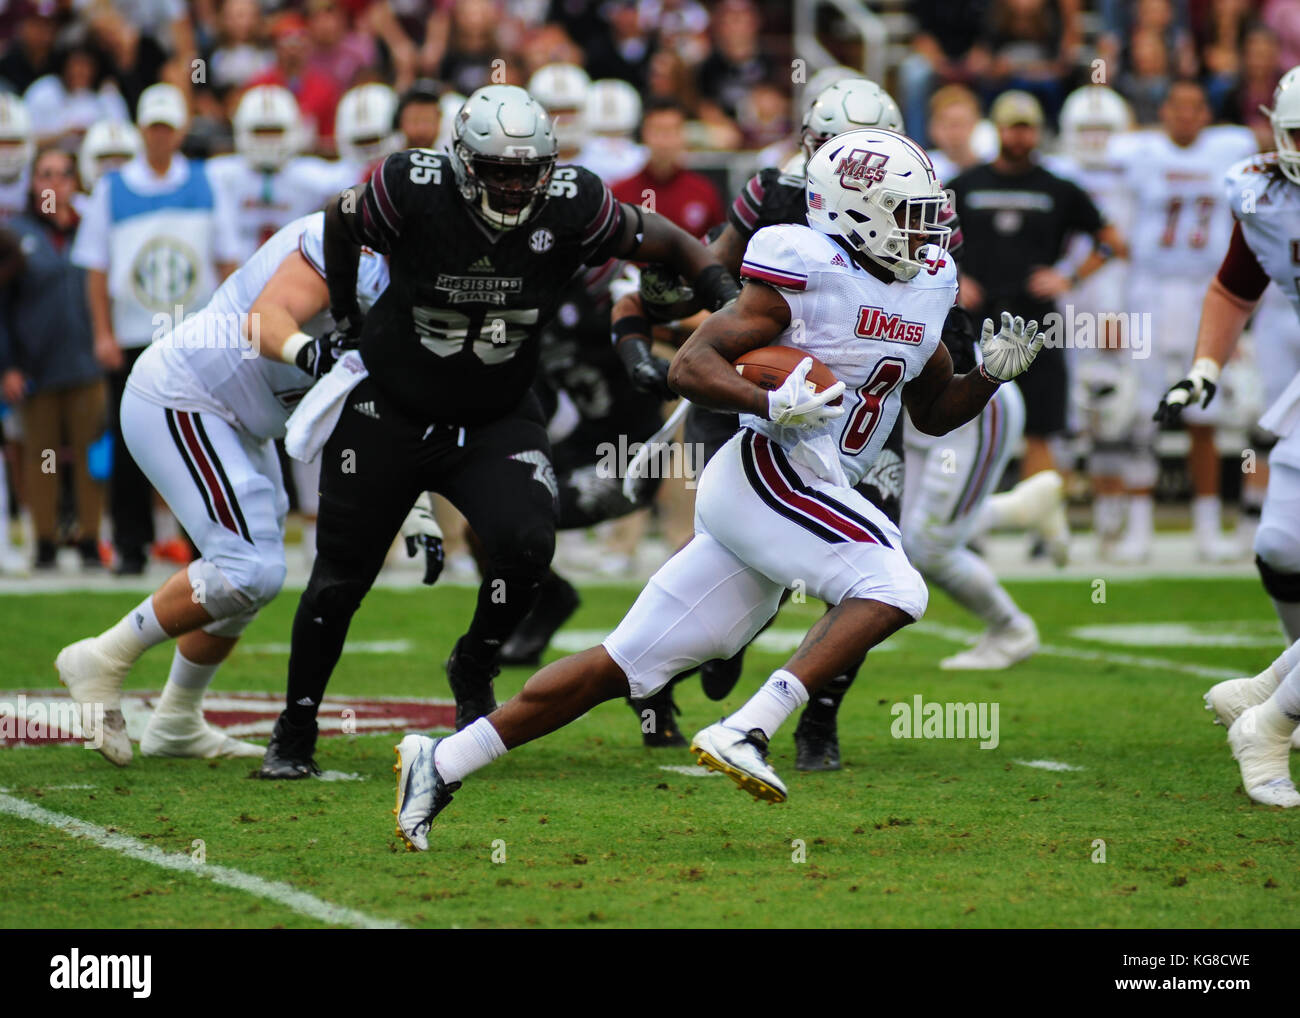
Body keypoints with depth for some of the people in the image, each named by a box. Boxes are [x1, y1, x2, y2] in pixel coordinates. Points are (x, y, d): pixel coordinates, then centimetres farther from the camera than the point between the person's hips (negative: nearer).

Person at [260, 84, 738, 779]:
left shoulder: (569, 206, -18)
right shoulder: (412, 190, -22)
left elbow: (665, 242, -5)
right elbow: (340, 223, -1)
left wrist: (723, 292, -19)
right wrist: (344, 314, 5)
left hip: (496, 422, 1)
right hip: (391, 415, -1)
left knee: (526, 546, -23)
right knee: (340, 578, 4)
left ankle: (473, 668, 8)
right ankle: (294, 732, 24)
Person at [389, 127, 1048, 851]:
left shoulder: (927, 287, 17)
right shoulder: (809, 274, -9)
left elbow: (935, 412, 28)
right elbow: (692, 365, -12)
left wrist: (995, 371, 10)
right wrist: (772, 406, -28)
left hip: (810, 494, 8)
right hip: (767, 473, -8)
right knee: (893, 590, -23)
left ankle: (444, 762, 8)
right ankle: (745, 733, -27)